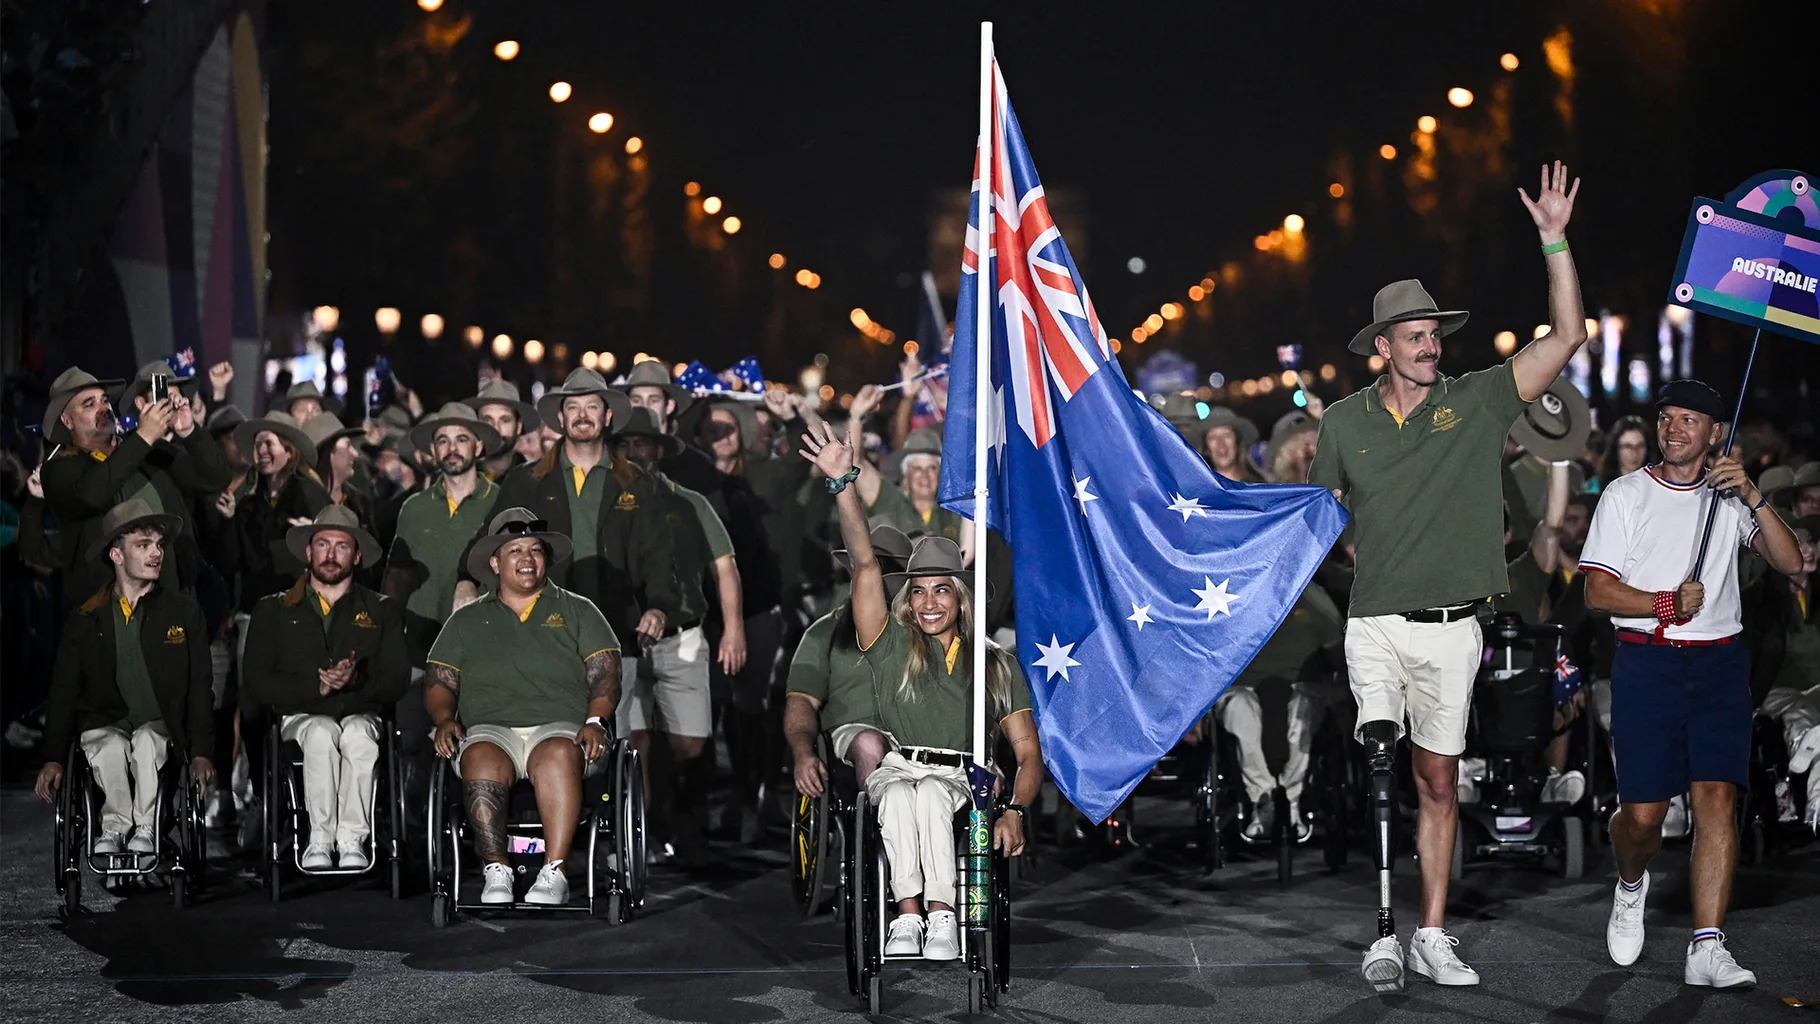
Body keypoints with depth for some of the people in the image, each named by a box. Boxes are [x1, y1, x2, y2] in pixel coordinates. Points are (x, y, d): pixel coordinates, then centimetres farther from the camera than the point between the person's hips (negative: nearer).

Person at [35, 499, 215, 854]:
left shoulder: (183, 611, 9)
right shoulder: (86, 620, 9)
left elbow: (199, 688, 8)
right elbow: (63, 694, 10)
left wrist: (200, 752, -4)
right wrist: (53, 759, -2)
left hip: (161, 728, 0)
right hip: (103, 726, 0)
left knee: (146, 740, -35)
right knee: (111, 747, -35)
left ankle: (143, 830, -27)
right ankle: (117, 826, -25)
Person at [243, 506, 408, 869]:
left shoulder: (382, 611, 17)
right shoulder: (273, 610, 15)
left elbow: (396, 682, 6)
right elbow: (257, 684, 4)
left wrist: (357, 681, -16)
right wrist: (316, 686, -12)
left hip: (361, 714, 0)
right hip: (300, 717, 0)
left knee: (358, 734, -36)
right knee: (323, 733, -36)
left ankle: (351, 840, -35)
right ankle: (320, 839, -32)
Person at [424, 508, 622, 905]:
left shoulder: (577, 611, 21)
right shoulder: (466, 621, 25)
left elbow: (604, 675, 11)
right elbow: (439, 684, 18)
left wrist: (596, 721, -8)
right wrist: (444, 720, -4)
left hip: (559, 725, -1)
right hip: (490, 727, 1)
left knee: (558, 754, -38)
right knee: (481, 758, -36)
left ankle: (554, 873, -42)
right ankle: (496, 872, -36)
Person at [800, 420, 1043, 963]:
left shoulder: (996, 664, 14)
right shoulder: (892, 644, 13)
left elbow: (1029, 754, 9)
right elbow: (865, 562, 0)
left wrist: (1014, 811, -11)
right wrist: (843, 482, -11)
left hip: (962, 781, 0)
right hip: (896, 769, 0)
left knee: (930, 791, -35)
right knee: (899, 792, -35)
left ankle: (940, 917, -41)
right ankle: (909, 915, -40)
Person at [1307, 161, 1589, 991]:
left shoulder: (1476, 403, 3)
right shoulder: (1345, 423, 5)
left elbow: (1566, 337, -4)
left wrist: (1555, 239, -10)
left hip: (1453, 630, 1)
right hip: (1375, 623, -1)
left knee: (1438, 779, 8)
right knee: (1380, 755, -20)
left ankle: (1432, 936, 18)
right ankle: (1383, 933, -15)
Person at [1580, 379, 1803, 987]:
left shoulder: (1730, 499, 12)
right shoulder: (1626, 494, 6)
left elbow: (1790, 564, -1)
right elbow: (1598, 591, 0)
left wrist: (1753, 497, -12)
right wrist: (1666, 605, -13)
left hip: (1720, 664, 1)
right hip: (1646, 662, -1)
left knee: (1716, 797, -12)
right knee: (1642, 812, -5)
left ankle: (1707, 949, -13)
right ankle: (1631, 885, 30)